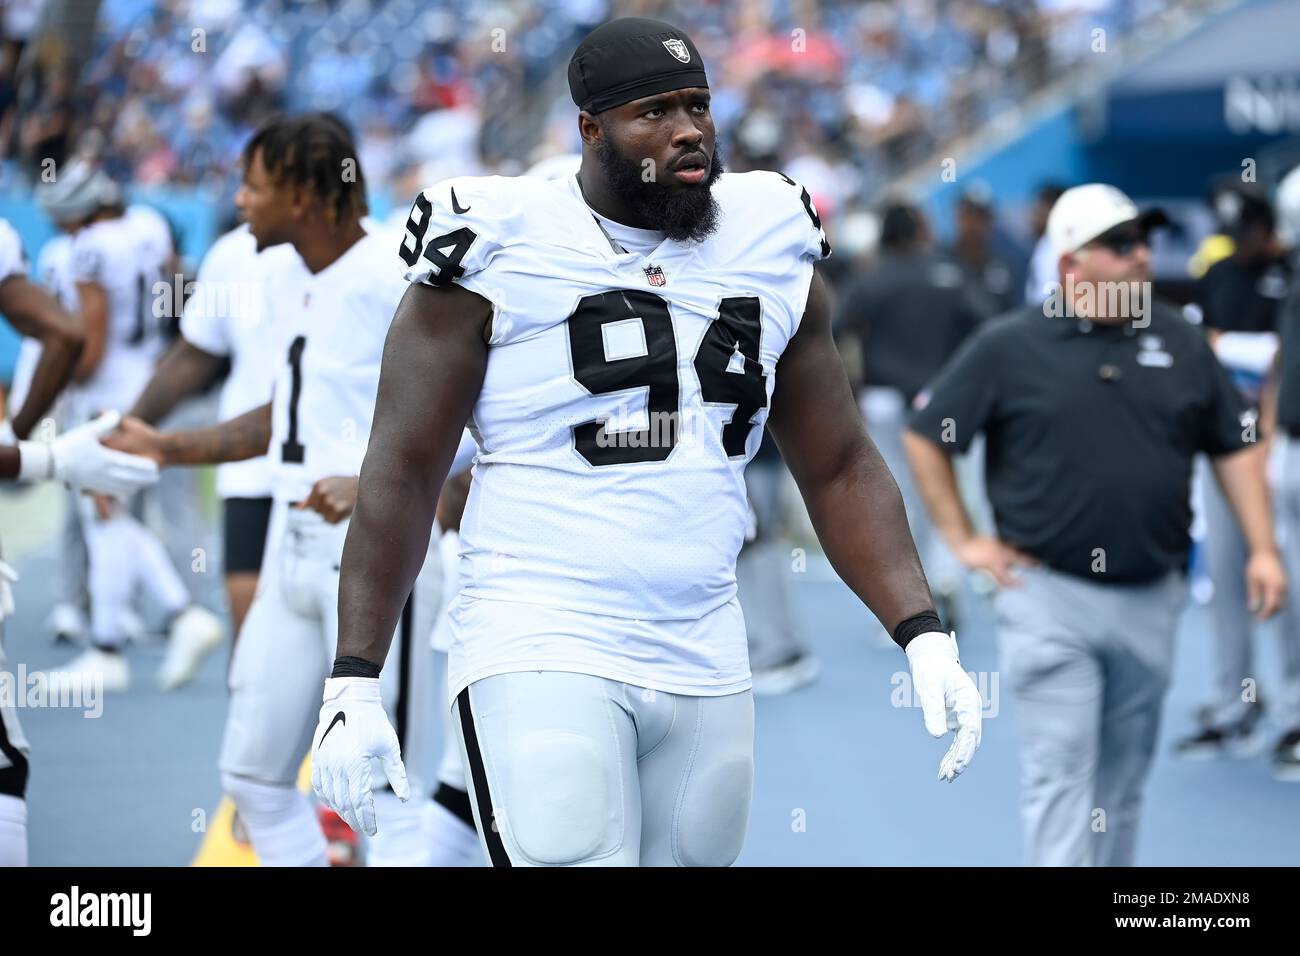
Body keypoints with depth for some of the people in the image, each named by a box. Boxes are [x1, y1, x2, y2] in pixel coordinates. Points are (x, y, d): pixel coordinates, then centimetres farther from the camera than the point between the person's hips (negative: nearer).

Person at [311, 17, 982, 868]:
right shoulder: (501, 250, -5)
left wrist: (926, 637, 2)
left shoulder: (768, 247, 9)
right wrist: (355, 681, -10)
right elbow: (403, 473, -4)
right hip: (543, 656, -5)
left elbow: (838, 469, 14)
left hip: (706, 668, 5)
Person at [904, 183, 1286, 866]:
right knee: (1060, 771, -9)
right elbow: (925, 436, 2)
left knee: (1123, 777, 12)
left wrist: (1263, 549, 4)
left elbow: (1235, 446, 12)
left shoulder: (1179, 344, 6)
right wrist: (962, 540, -1)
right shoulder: (1009, 348, -4)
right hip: (1049, 597, -4)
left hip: (1150, 599, 4)